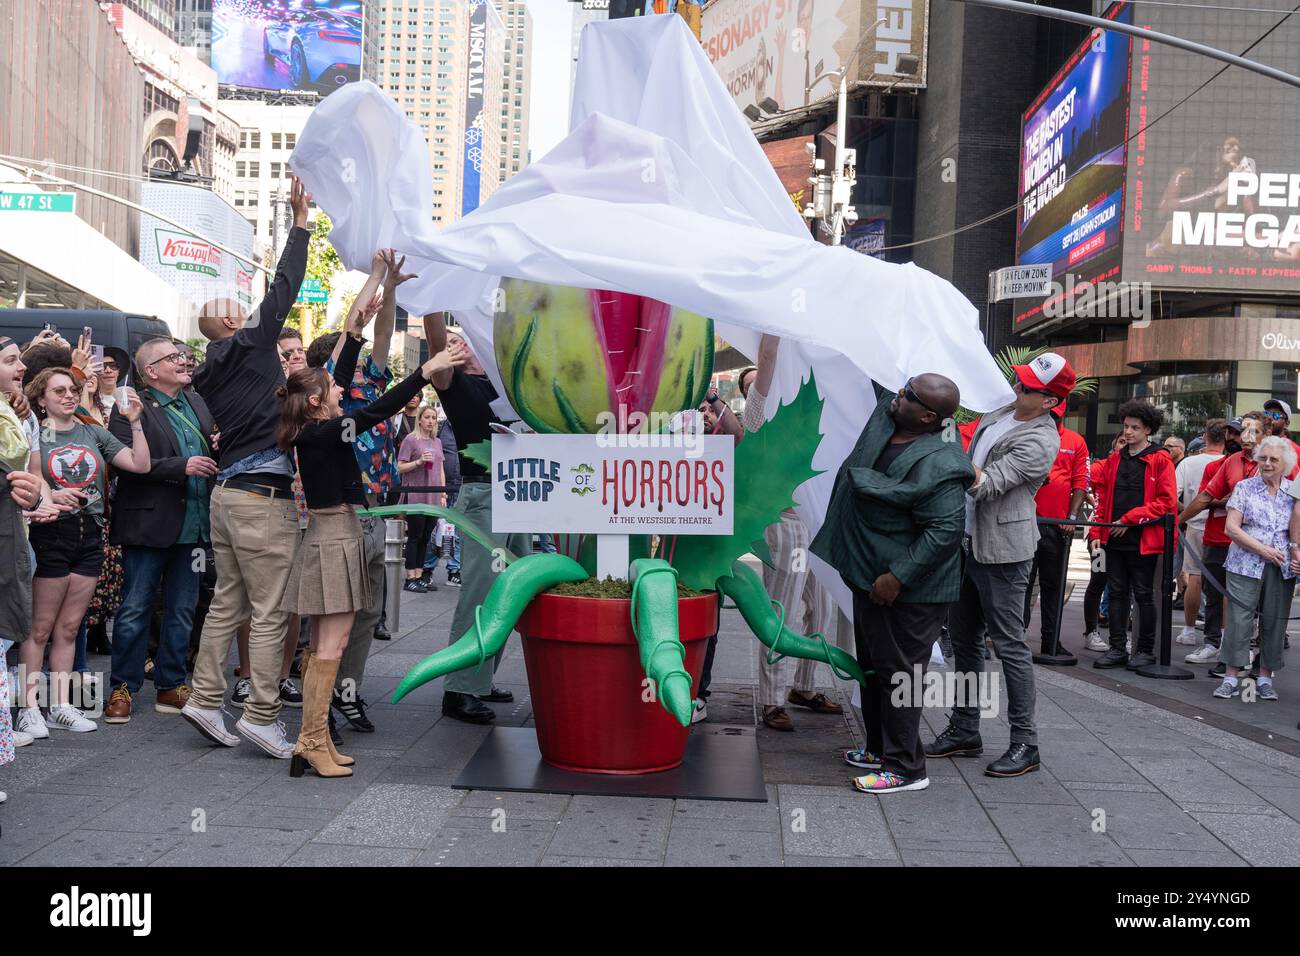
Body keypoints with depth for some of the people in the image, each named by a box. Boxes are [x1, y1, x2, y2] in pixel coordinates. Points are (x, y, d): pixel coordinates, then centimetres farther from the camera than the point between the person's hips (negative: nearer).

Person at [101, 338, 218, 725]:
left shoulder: (198, 404, 14)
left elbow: (214, 451, 23)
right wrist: (181, 467, -20)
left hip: (192, 526, 6)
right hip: (149, 524, -6)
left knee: (181, 612, 12)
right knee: (135, 609, 2)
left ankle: (170, 686, 23)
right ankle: (122, 689, 12)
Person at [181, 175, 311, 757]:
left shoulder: (212, 372, 15)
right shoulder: (248, 348, -6)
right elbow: (282, 291, -8)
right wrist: (299, 221, -2)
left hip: (228, 492, 8)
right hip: (262, 496, -8)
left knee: (227, 602, 14)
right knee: (270, 611, -5)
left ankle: (205, 699, 18)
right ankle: (261, 716, -3)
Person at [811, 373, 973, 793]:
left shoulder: (938, 466, -24)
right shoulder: (883, 419, 2)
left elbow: (945, 530, -26)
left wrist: (898, 577, -26)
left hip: (907, 590, -10)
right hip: (871, 577, 10)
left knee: (896, 673, -4)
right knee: (873, 666, 19)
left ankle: (906, 768, 7)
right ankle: (879, 749, 34)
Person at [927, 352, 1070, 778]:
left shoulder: (1041, 442, -17)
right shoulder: (1001, 414, 10)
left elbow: (988, 485, -26)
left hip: (1001, 550, -9)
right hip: (968, 540, 9)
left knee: (1009, 644, -4)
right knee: (963, 638, 13)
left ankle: (1025, 743, 5)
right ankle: (965, 731, 24)